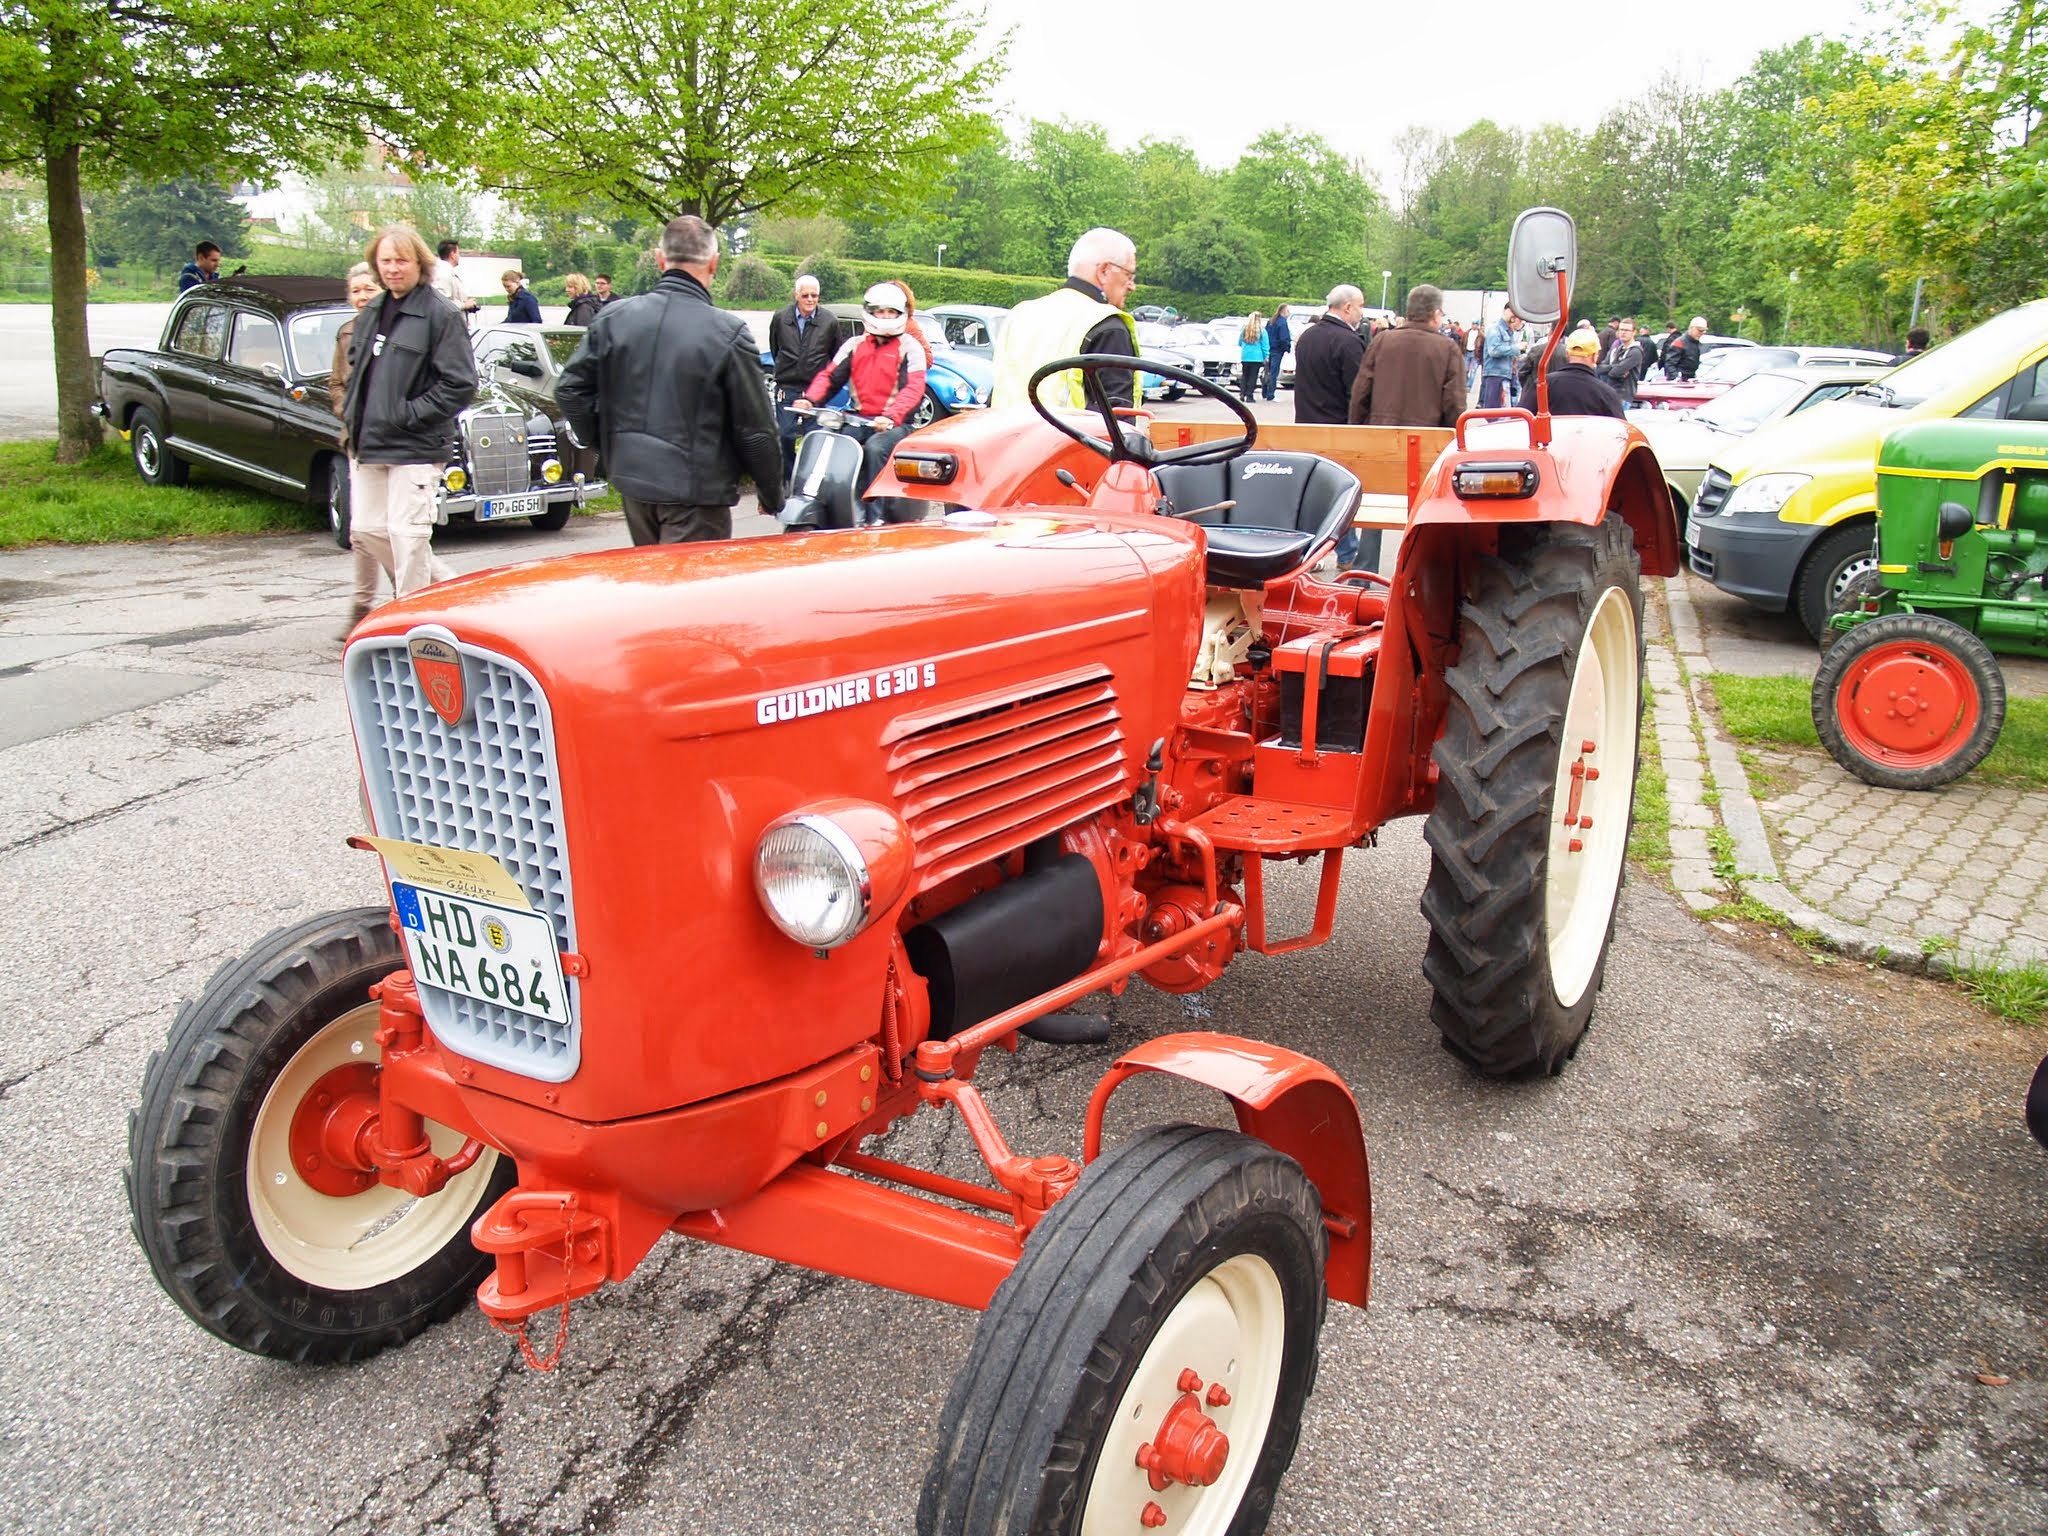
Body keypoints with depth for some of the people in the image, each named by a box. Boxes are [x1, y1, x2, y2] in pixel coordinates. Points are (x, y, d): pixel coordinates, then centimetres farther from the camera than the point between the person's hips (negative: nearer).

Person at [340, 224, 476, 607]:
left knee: (407, 536, -6)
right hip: (366, 445, 8)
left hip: (414, 447, -8)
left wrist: (408, 415, -16)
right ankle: (448, 583, 22)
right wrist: (352, 413, 11)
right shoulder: (371, 313, 16)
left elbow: (460, 385, -14)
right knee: (366, 531, 10)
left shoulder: (441, 315, -9)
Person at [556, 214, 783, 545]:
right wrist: (772, 495, 3)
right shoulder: (729, 333, -13)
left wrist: (604, 443, 18)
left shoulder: (612, 319, 0)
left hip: (631, 481, 6)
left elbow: (570, 391, 5)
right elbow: (754, 429, -9)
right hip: (697, 491, -6)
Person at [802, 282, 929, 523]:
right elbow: (830, 375, 12)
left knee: (874, 449, -33)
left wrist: (890, 417, -29)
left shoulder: (910, 347, 2)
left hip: (894, 424, -5)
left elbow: (914, 388, -12)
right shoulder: (854, 344, 17)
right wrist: (810, 400, -9)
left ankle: (874, 517, -32)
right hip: (857, 420, 5)